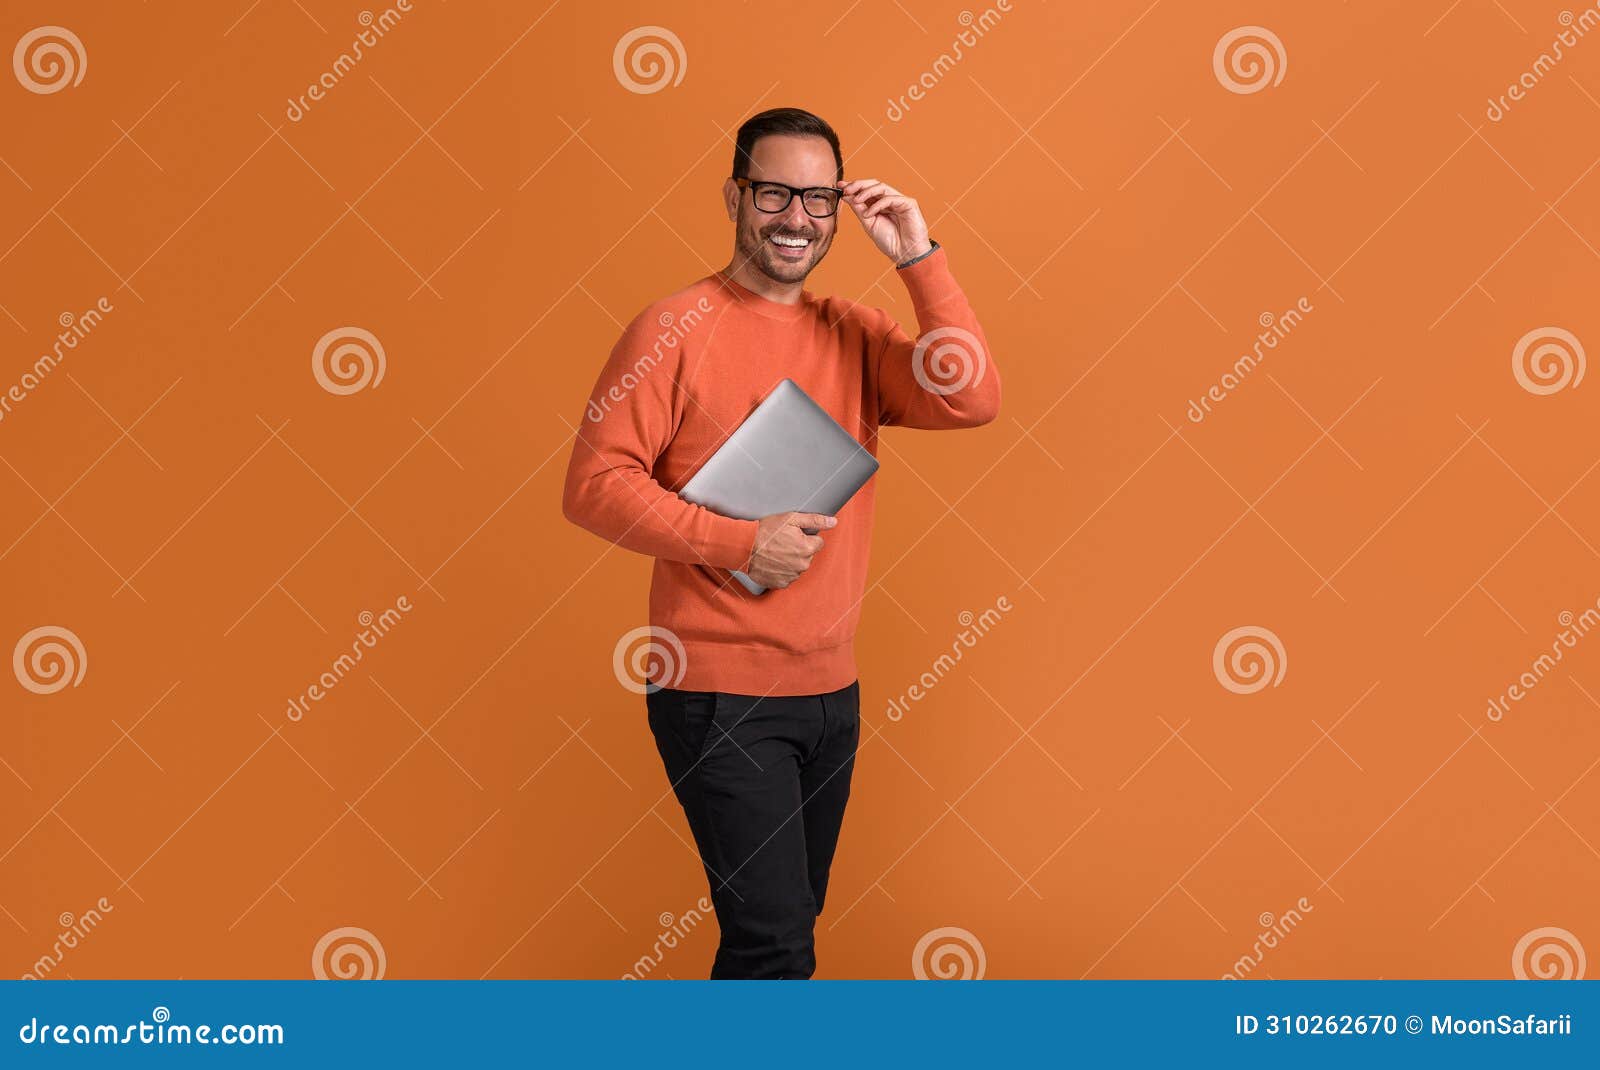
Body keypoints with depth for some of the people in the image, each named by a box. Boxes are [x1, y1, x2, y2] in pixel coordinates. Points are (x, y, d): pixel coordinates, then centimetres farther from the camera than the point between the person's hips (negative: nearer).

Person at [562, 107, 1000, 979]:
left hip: (831, 693, 6)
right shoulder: (677, 328, -7)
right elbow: (594, 483, -12)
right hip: (719, 697, -6)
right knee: (776, 943, -7)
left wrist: (918, 259, -8)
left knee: (779, 930, 17)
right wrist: (739, 544, -19)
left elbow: (973, 401, -6)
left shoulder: (853, 335, 8)